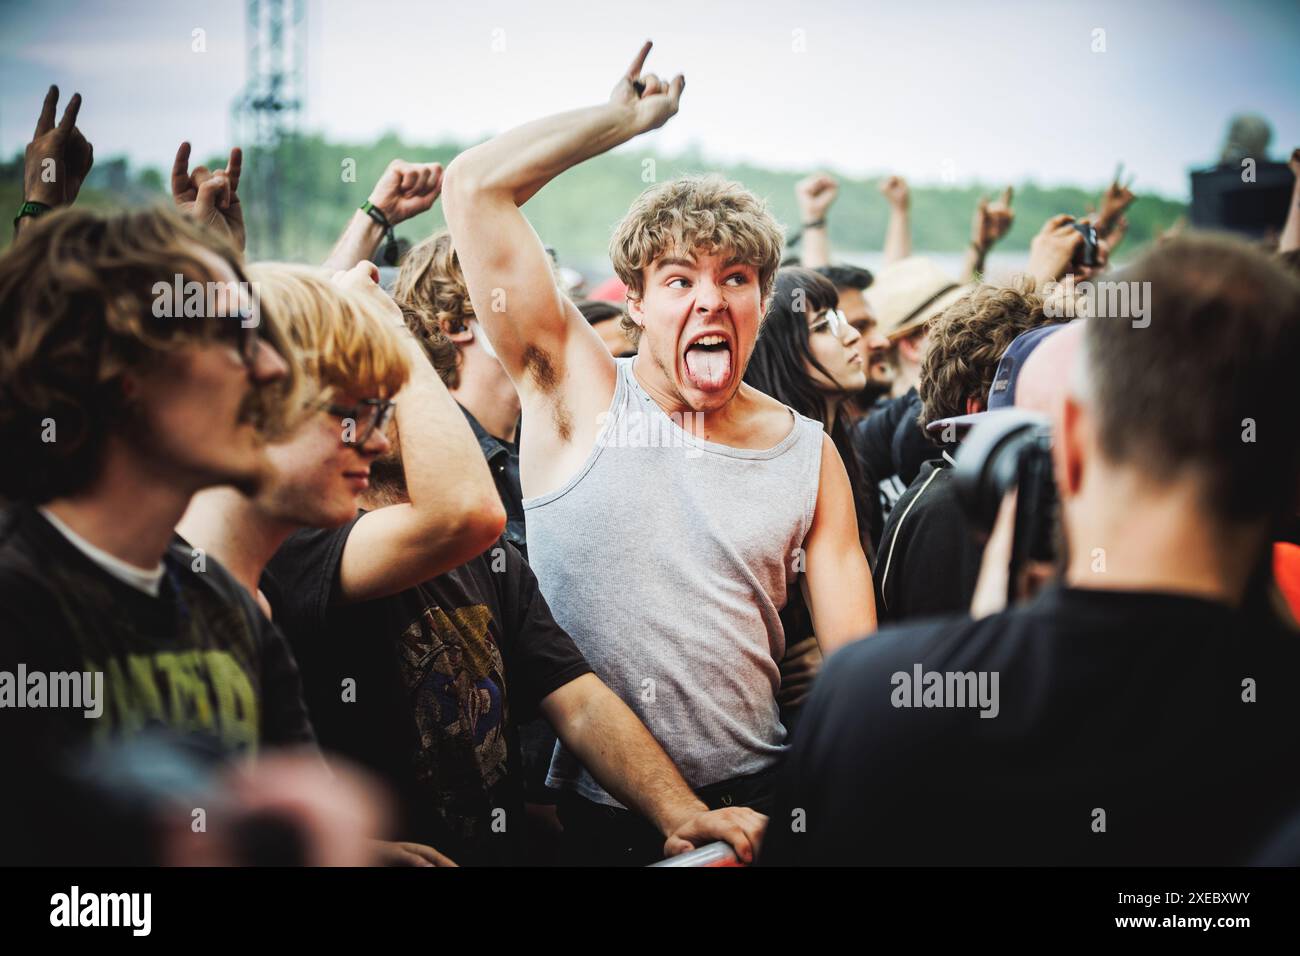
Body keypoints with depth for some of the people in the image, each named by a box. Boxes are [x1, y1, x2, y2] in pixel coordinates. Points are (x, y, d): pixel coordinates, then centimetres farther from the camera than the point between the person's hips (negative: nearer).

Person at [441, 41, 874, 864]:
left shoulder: (810, 454, 7)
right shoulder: (580, 395, -1)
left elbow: (854, 656, 5)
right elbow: (475, 187, -8)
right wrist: (630, 116, 1)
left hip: (757, 795, 2)